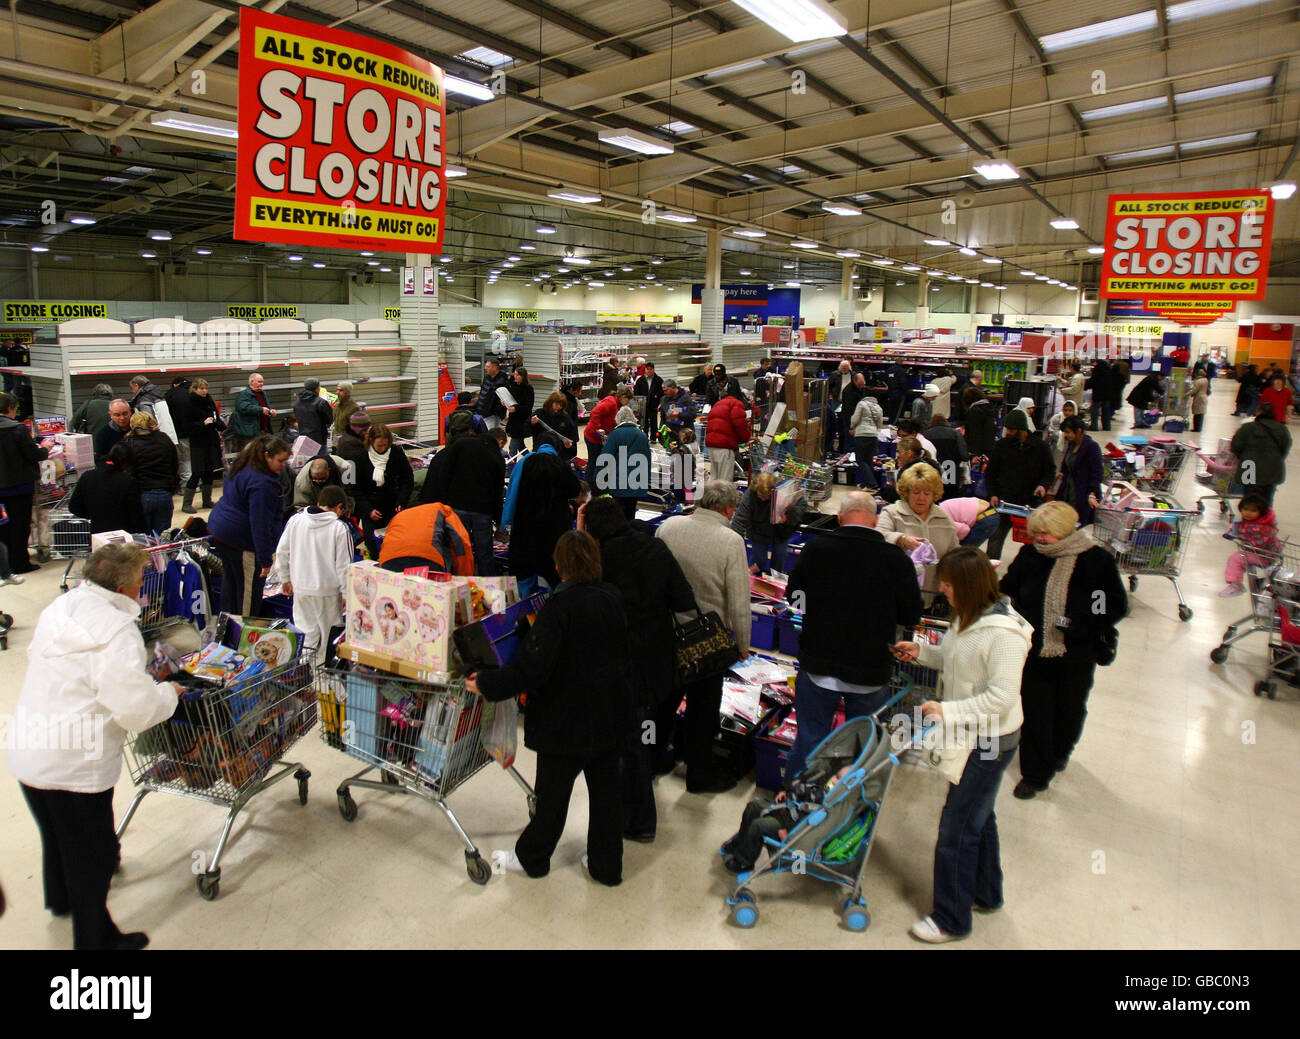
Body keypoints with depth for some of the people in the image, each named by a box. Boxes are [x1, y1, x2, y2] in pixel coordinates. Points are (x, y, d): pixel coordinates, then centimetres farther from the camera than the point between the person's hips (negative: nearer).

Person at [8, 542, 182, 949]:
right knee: (93, 851, 10)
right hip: (74, 765, -9)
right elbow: (138, 709, -27)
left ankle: (59, 898, 56)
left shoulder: (58, 609, 2)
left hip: (28, 756, 9)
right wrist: (169, 692, -6)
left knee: (57, 834, 31)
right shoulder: (116, 630, -25)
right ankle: (95, 938, 26)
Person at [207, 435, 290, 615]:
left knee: (230, 579, 22)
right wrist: (265, 558, -23)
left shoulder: (242, 465, 5)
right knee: (250, 590, 0)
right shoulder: (262, 483, -27)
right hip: (240, 539, -11)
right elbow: (259, 523, -27)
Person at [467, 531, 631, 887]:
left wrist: (486, 684, -16)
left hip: (567, 721, -6)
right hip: (610, 716, 6)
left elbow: (532, 667, -25)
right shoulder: (613, 599, -1)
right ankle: (607, 866, 29)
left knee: (552, 793, 12)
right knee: (605, 790, 16)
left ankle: (531, 858, 33)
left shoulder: (559, 606, -21)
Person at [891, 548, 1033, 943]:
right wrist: (922, 651, 4)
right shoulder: (970, 618, 1)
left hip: (990, 741, -9)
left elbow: (1001, 697, -27)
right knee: (978, 817, 25)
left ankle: (951, 920, 20)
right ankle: (985, 893, 46)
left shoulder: (1003, 634, -28)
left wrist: (947, 711, -26)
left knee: (956, 829, 2)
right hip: (970, 734, 9)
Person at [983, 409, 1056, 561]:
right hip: (1004, 501, 0)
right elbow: (990, 473, 7)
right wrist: (992, 494, -4)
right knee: (996, 537, -2)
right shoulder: (1001, 446, 2)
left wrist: (1043, 485, -9)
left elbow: (1050, 471, 11)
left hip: (1031, 503, 1)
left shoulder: (1040, 447, 1)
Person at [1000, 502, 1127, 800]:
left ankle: (1061, 750, 50)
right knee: (1035, 711, 4)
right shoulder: (1029, 556, -6)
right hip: (1035, 650, 1)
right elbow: (1007, 593, 5)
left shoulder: (1096, 560, -12)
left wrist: (1079, 624, -21)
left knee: (1070, 707, 20)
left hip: (1076, 654, 0)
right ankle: (1035, 773, 21)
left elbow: (1117, 606, -8)